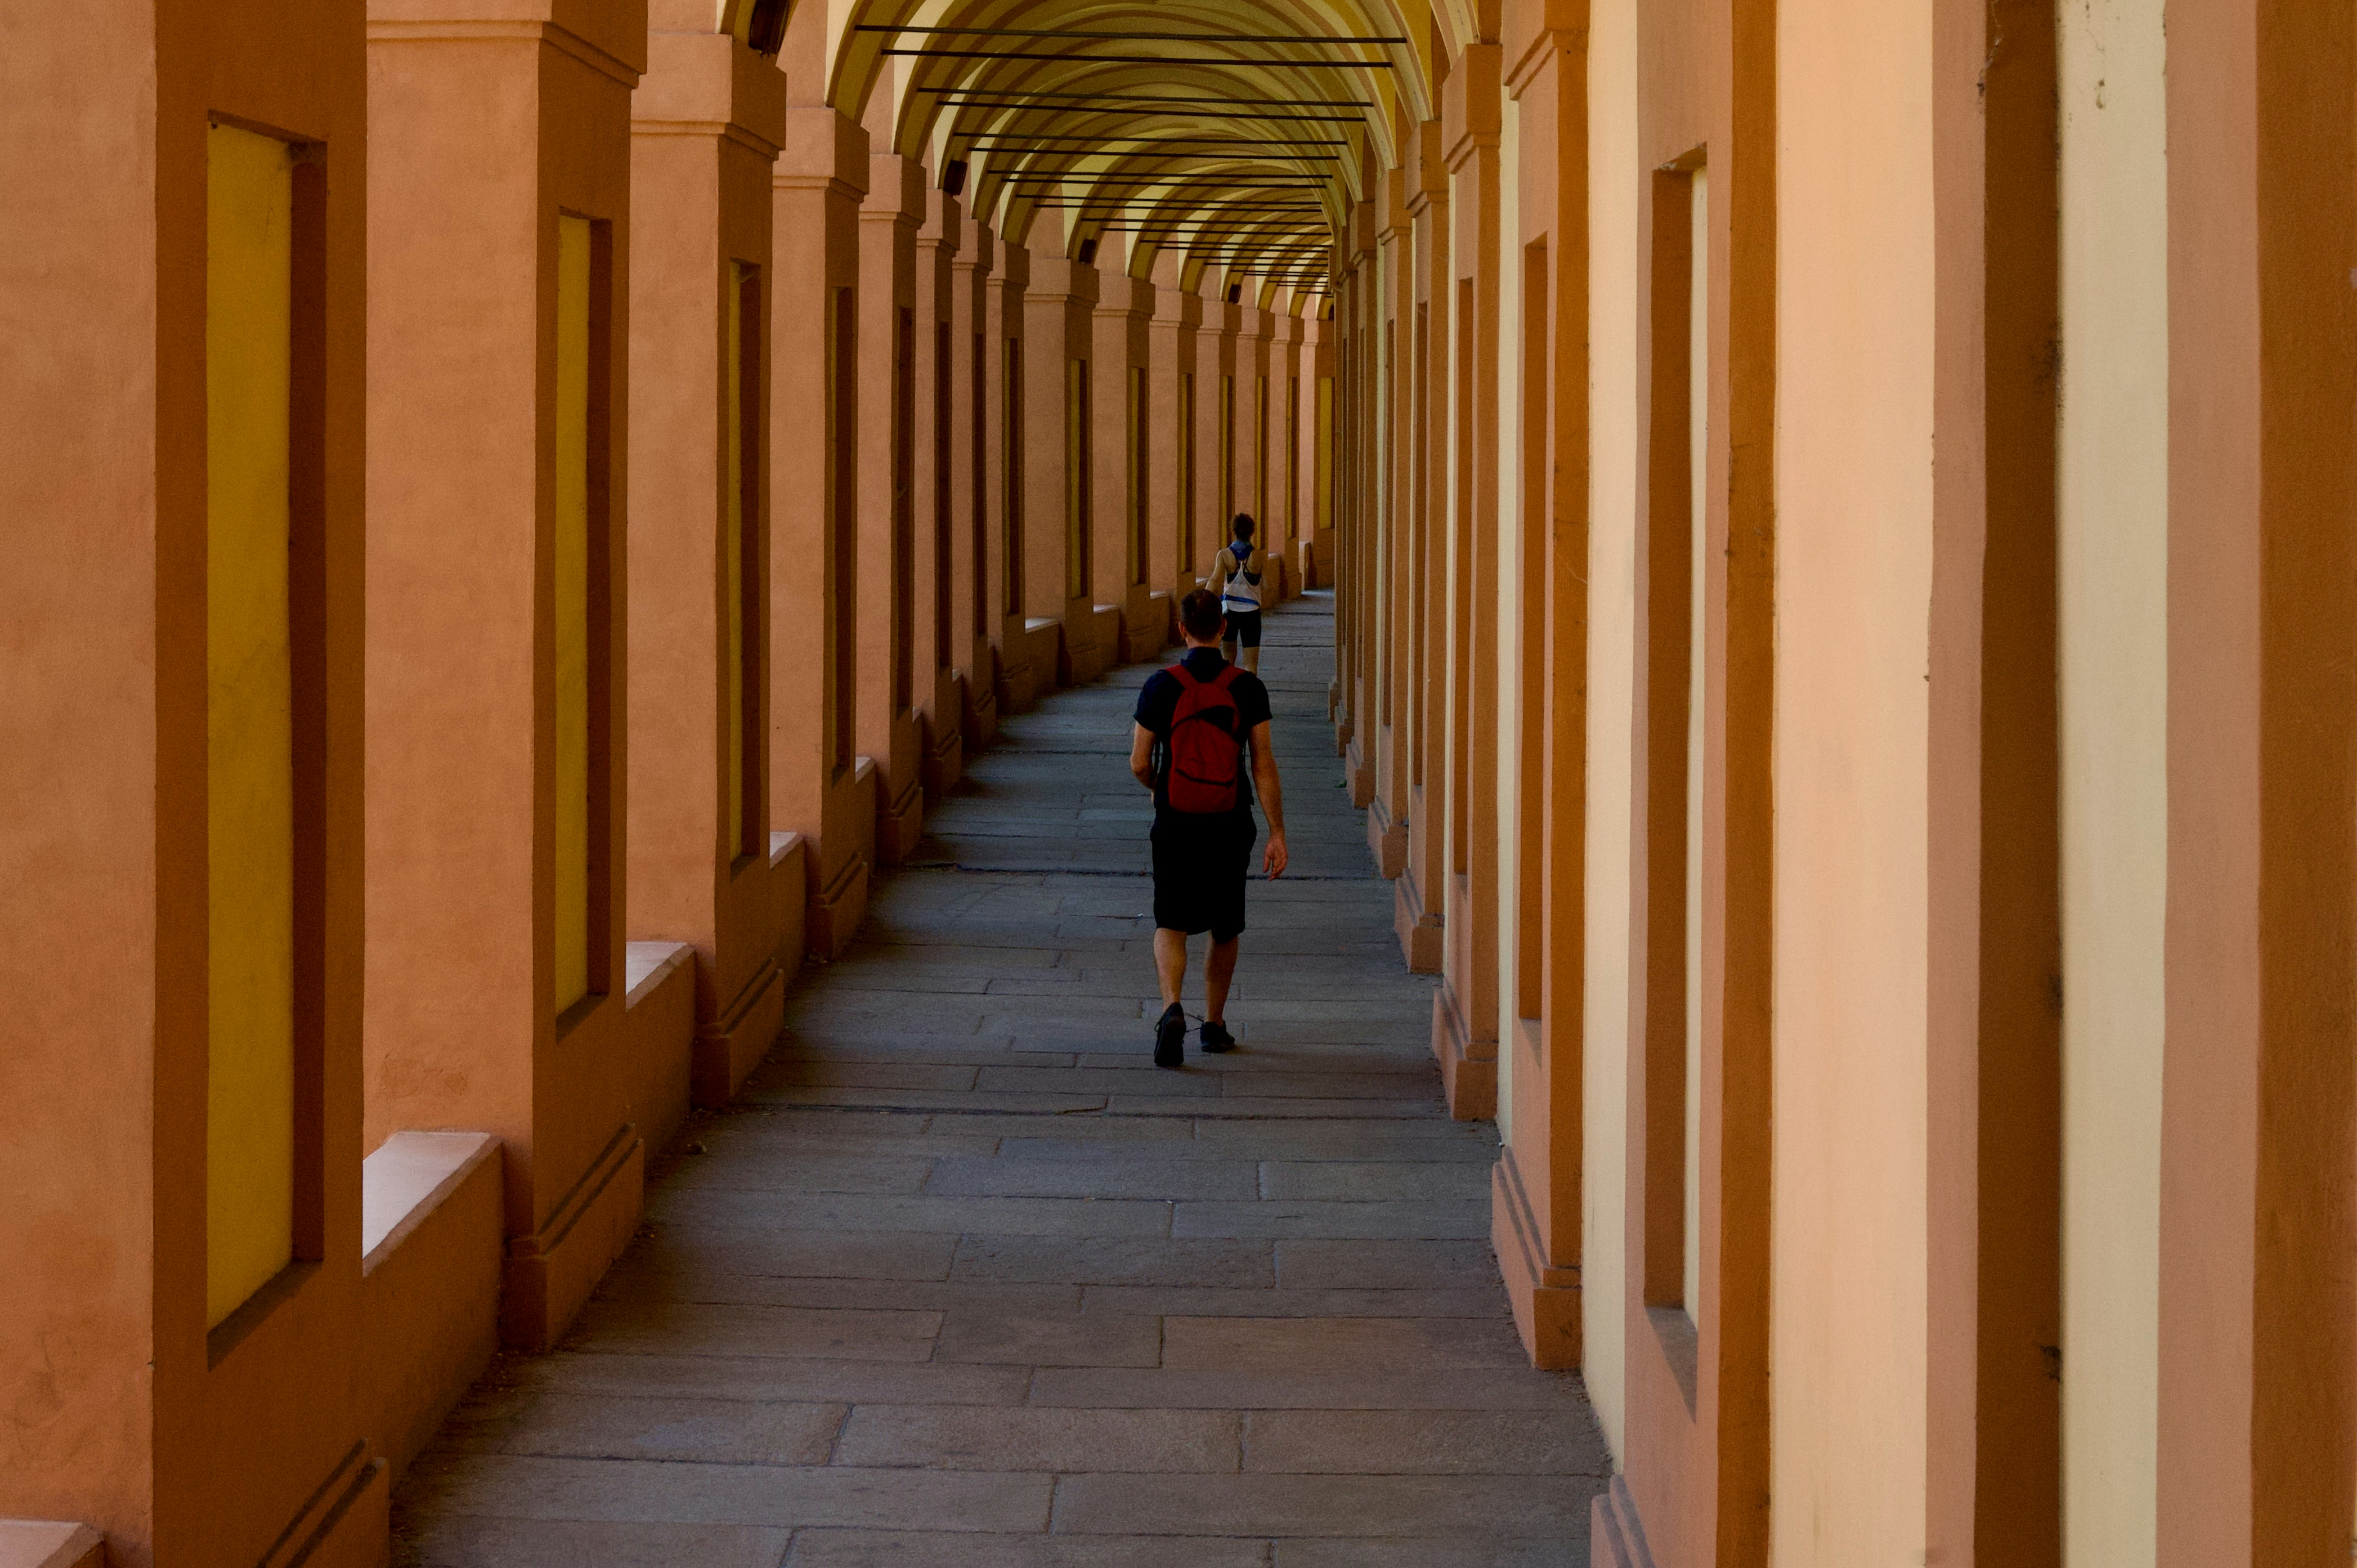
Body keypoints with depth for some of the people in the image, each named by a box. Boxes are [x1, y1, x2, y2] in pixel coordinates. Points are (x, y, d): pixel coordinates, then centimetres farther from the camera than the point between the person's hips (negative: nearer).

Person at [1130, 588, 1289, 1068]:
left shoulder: (1161, 685, -7)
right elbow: (1264, 765, -6)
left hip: (1175, 825, -1)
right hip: (1230, 827, 1)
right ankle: (1214, 1025, 28)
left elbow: (1139, 764, -3)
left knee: (1170, 926, 2)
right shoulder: (1247, 687, -5)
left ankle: (1172, 1009, -24)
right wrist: (1277, 834, -3)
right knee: (1226, 929, 18)